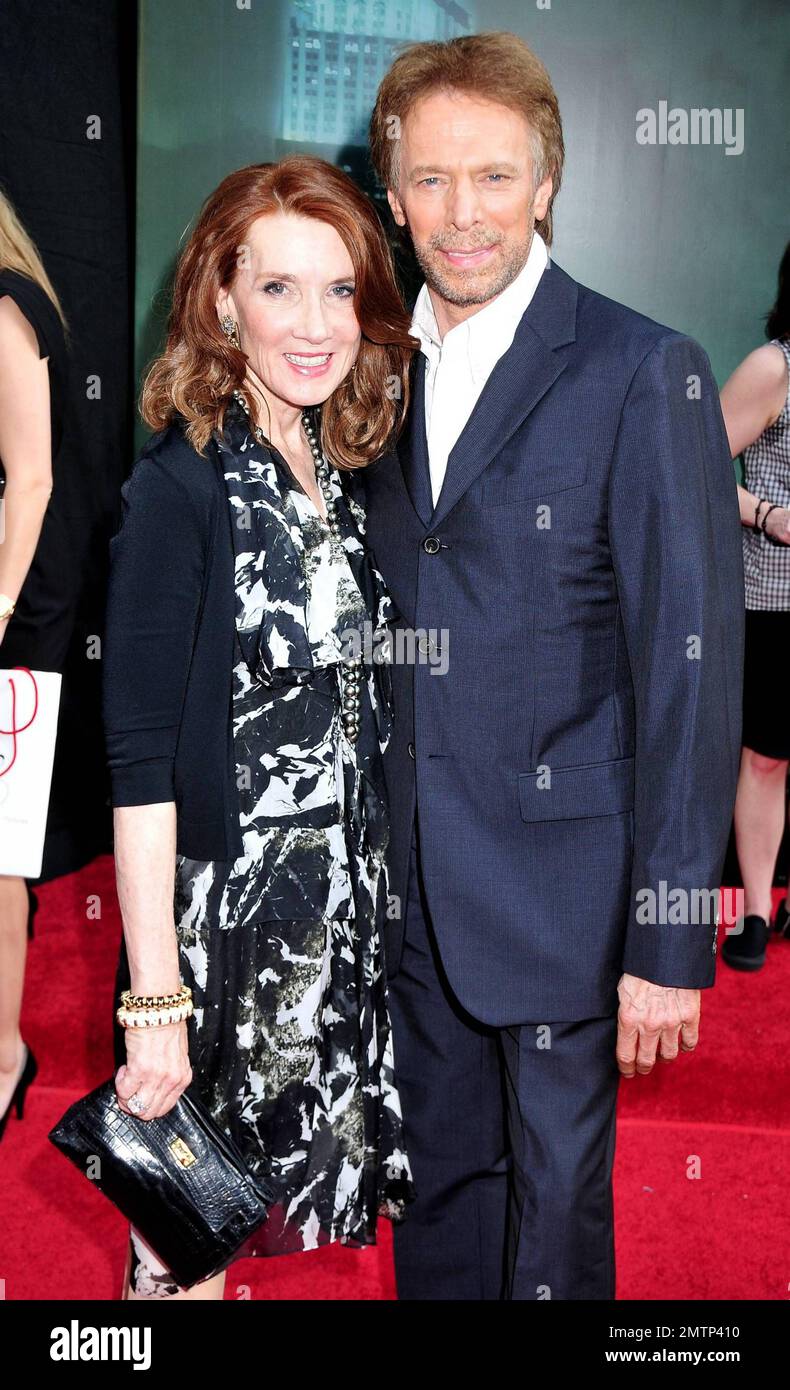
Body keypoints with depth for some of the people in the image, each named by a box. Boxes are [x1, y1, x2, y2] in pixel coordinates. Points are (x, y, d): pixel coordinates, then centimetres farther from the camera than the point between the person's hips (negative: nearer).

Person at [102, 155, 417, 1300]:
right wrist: (155, 1003, -19)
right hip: (217, 915, -6)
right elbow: (140, 759, -18)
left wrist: (375, 886, 7)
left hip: (348, 917, 6)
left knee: (313, 1187, 20)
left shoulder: (351, 472, 4)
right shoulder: (181, 483, -15)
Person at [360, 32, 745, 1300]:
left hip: (560, 887, -5)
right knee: (442, 1184, 20)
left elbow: (692, 666, -14)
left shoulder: (643, 374, -11)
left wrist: (671, 939, -16)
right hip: (415, 886, 5)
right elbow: (386, 641, 11)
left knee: (555, 1203, 12)